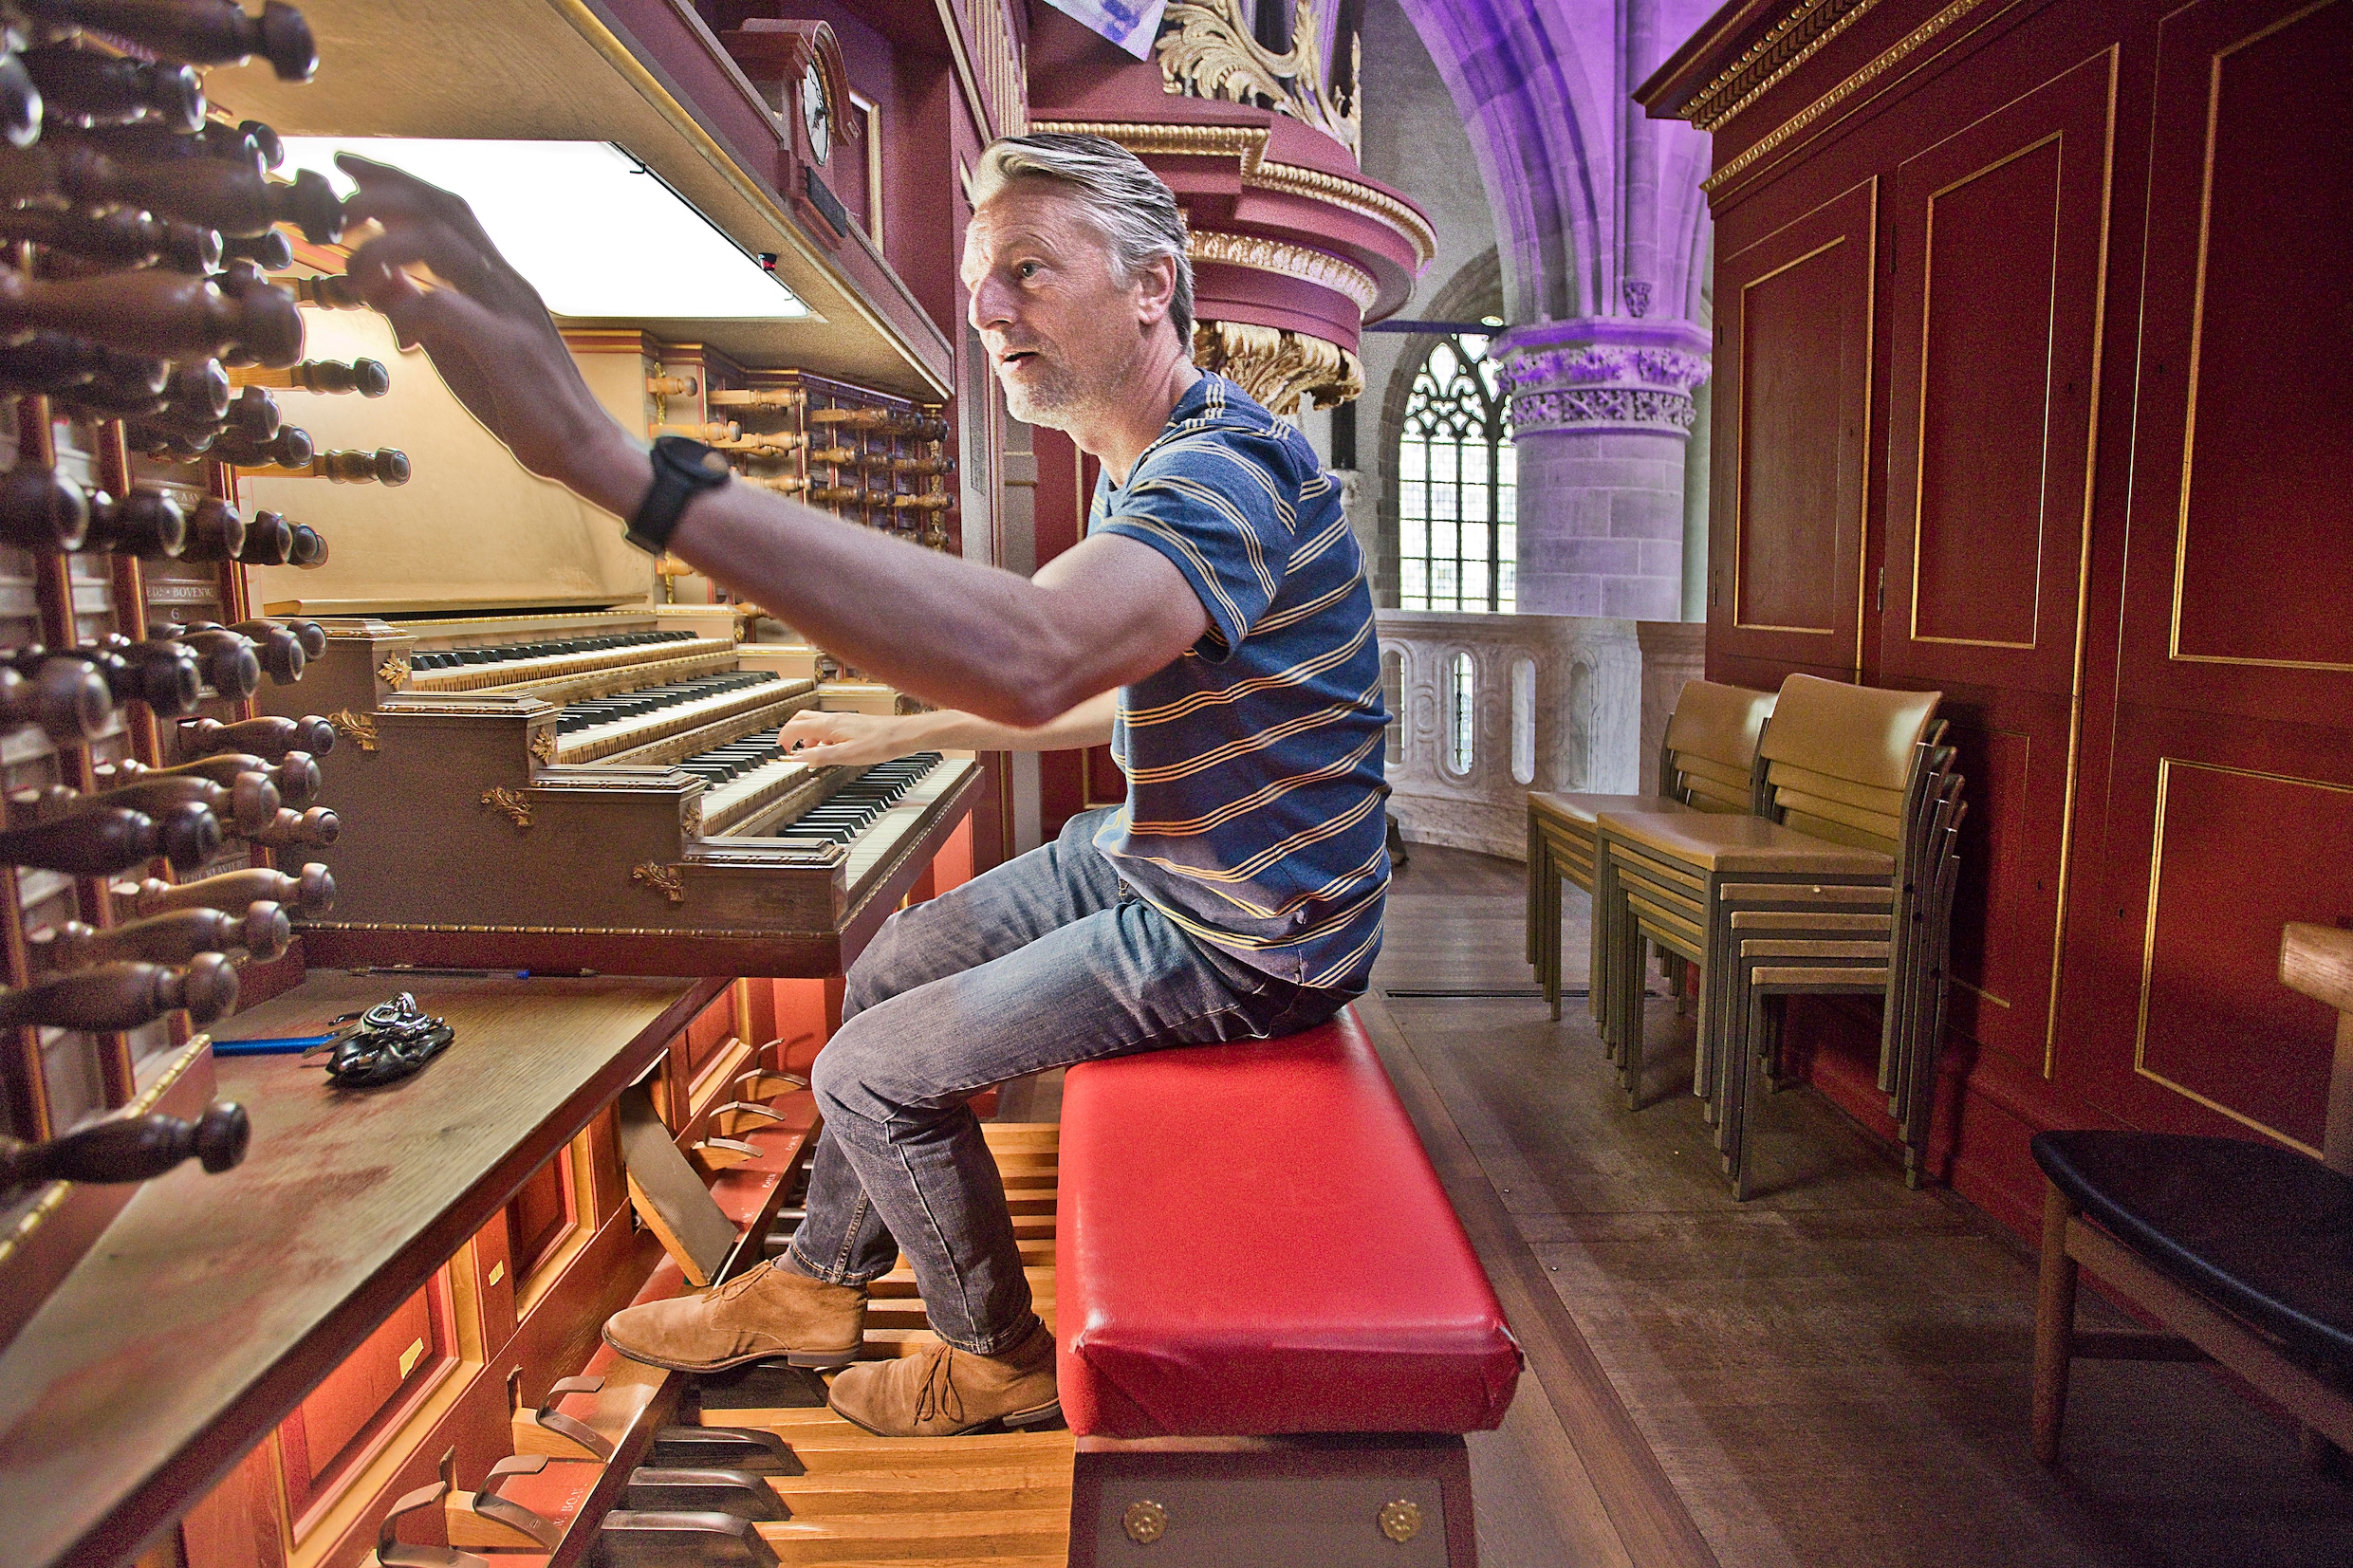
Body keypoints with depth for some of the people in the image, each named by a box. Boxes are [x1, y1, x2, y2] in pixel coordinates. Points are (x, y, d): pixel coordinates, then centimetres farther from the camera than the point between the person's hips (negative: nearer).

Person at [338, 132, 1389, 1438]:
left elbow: (1029, 657, -48)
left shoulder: (1227, 468, -27)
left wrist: (597, 450, -53)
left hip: (1246, 935, -10)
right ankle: (813, 1291, 31)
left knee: (870, 1074, -4)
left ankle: (1003, 1359, 22)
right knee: (895, 964, 14)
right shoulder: (1151, 471, 9)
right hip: (1157, 854, 10)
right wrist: (900, 731, 19)